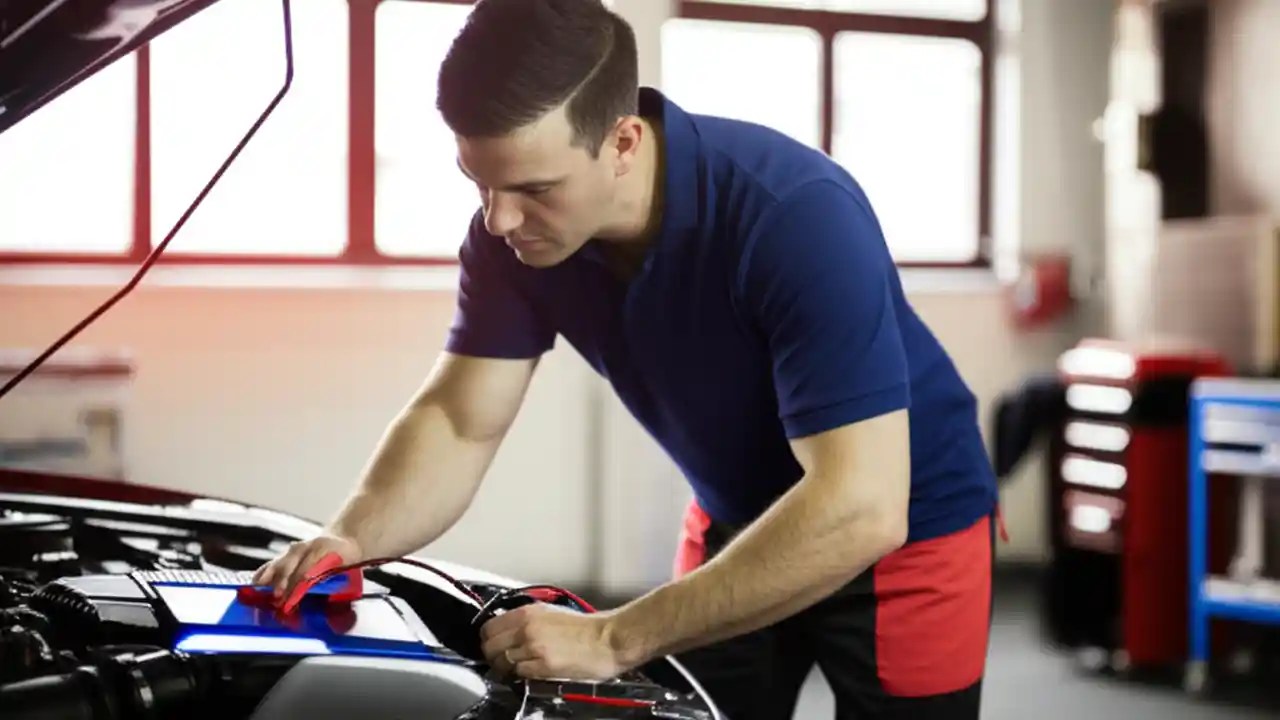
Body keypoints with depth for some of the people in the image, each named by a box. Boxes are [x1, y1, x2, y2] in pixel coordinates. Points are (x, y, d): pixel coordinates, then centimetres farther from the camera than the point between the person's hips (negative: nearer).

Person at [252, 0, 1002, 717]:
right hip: (738, 525, 5)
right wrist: (351, 542, -30)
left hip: (905, 534, -5)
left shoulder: (798, 215, -35)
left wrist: (618, 639, -40)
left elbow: (859, 512, -39)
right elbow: (458, 423, -9)